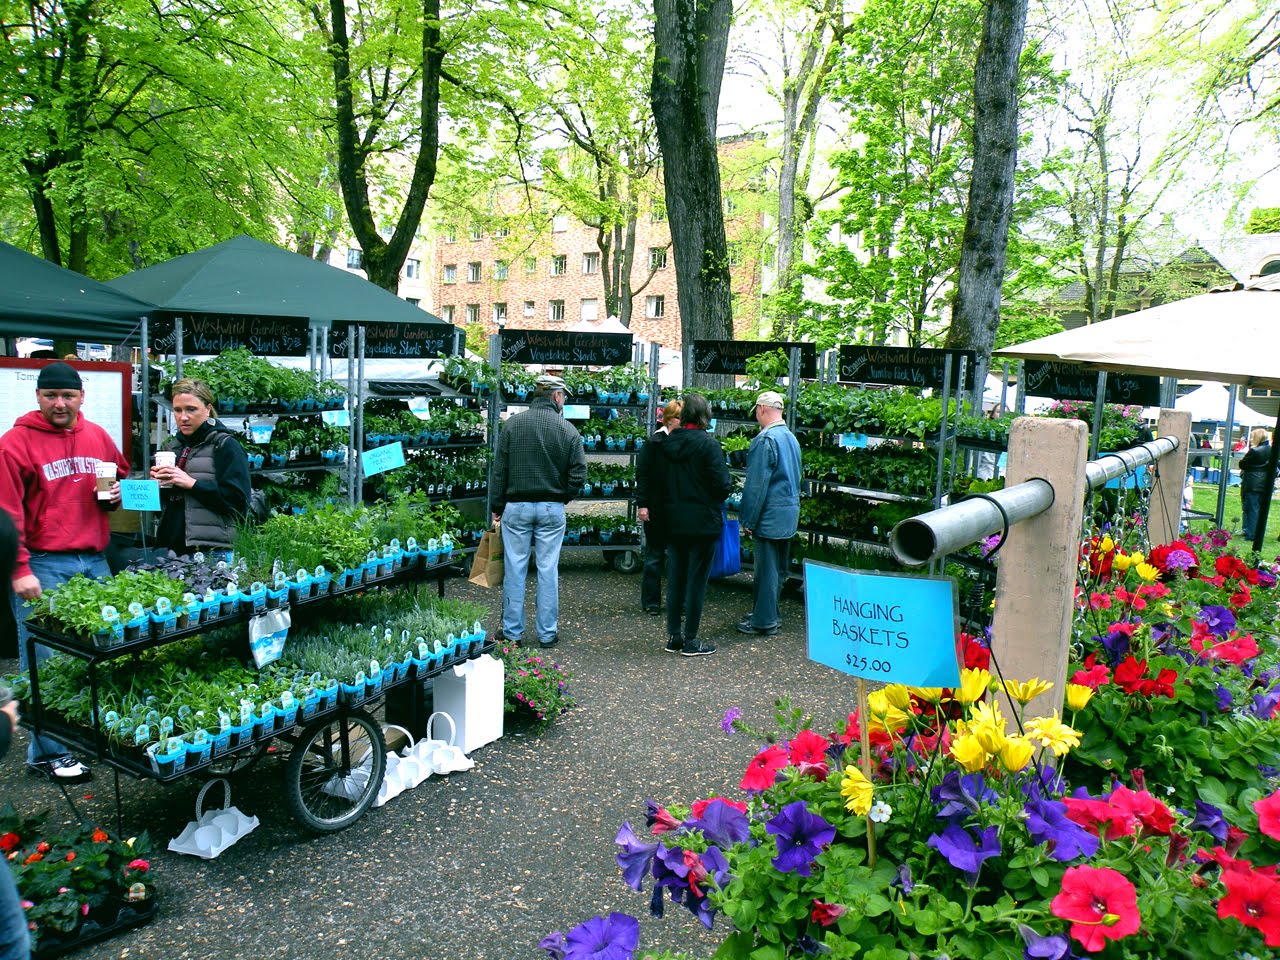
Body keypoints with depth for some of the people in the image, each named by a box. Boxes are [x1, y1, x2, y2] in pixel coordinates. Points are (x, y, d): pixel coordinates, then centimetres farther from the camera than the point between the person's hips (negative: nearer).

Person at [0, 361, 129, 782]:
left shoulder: (98, 436, 11)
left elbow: (122, 476, 27)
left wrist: (118, 491, 3)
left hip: (94, 561, 5)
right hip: (43, 565, -5)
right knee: (45, 664, 0)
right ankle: (48, 753, 11)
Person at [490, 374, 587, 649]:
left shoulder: (512, 424, -1)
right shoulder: (568, 430, -3)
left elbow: (499, 471, 0)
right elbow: (578, 475, -4)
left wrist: (496, 508, 7)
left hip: (516, 507, 0)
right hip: (552, 510, 0)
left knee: (515, 569, 6)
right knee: (548, 570, 6)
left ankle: (512, 632, 13)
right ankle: (548, 633, 13)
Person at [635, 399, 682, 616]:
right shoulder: (655, 442, -9)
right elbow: (642, 474, -10)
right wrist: (642, 504, -14)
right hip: (657, 509, -5)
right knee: (655, 555, 5)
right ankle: (651, 602, 15)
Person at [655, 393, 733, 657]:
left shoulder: (666, 444, 4)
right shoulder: (708, 444, -14)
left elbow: (656, 484, 8)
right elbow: (722, 485, -16)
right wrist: (728, 487, 5)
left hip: (673, 522, 6)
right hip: (702, 523, -5)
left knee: (675, 578, 13)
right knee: (696, 580, 3)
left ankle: (674, 636, 21)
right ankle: (690, 641, 10)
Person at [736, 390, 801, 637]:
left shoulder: (765, 440, -17)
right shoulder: (791, 438, 12)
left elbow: (756, 485, -18)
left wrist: (748, 519, -12)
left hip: (770, 515, -9)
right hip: (790, 513, 9)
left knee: (766, 568, -2)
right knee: (778, 568, 16)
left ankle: (764, 621, 5)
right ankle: (768, 613, 27)